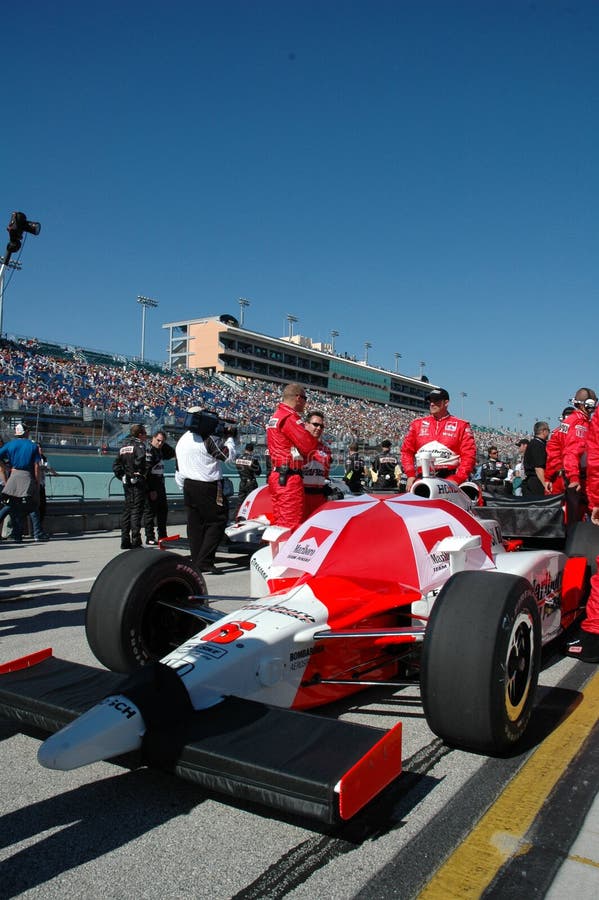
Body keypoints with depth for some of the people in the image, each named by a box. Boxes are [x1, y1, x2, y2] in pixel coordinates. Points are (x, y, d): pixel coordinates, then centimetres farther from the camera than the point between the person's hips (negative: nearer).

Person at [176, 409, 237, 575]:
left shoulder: (181, 441, 13)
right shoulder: (207, 440, -13)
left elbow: (179, 470, 17)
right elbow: (230, 456, -12)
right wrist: (229, 438, 2)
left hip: (189, 486, 8)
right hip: (207, 488, -8)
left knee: (195, 524, 10)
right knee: (217, 521, -3)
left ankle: (196, 563, 13)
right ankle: (205, 561, -9)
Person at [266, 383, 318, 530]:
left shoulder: (274, 417, 18)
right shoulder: (290, 418, -13)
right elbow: (308, 445, -17)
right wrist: (316, 440, 4)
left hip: (276, 476, 10)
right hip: (289, 479, -10)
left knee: (279, 523, 12)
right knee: (292, 525, -8)